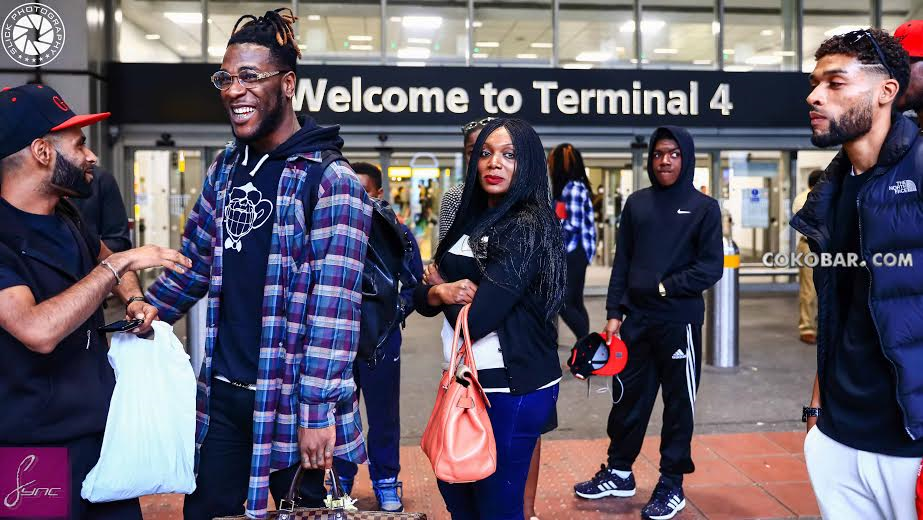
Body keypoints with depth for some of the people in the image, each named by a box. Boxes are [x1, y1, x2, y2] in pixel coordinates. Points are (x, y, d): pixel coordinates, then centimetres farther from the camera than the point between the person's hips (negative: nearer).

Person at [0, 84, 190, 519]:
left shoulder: (65, 218, 5)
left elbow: (102, 256, 26)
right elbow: (38, 331, -33)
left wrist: (134, 299, 6)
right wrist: (120, 263, -26)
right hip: (36, 450, -7)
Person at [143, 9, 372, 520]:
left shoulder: (331, 182, -15)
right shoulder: (225, 169, 7)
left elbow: (334, 308, -19)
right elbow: (194, 263, 17)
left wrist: (317, 413, -20)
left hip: (290, 400, -6)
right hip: (221, 392, 7)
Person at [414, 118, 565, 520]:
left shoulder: (528, 228, -16)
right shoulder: (472, 220, 8)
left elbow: (474, 319, -23)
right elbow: (421, 298, 8)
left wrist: (439, 284, -4)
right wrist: (440, 292, -15)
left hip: (512, 388, -8)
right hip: (470, 380, 8)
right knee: (455, 488, 23)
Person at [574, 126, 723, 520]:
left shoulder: (704, 207, -1)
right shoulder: (636, 202, 9)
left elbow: (711, 267, -6)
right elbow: (621, 262, 8)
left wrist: (665, 287, -12)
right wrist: (614, 313, 1)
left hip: (679, 321, -3)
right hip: (636, 318, 4)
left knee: (678, 403, 7)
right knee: (629, 398, 12)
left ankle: (671, 486, 20)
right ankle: (619, 473, 28)